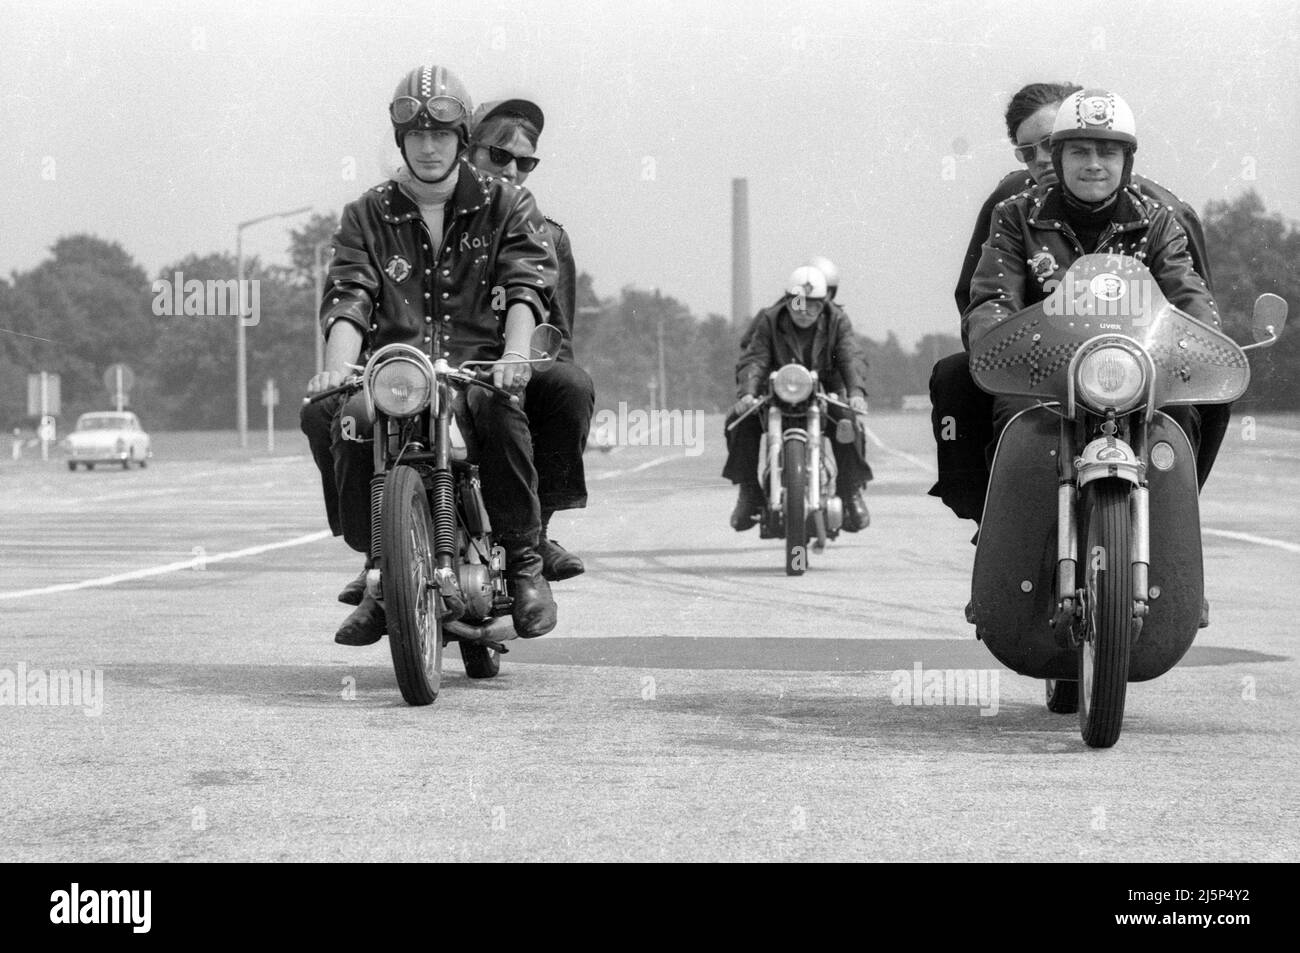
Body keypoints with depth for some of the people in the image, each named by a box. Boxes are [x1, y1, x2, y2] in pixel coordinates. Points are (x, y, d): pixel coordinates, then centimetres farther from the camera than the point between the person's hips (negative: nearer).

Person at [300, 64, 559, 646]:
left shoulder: (505, 205, 12)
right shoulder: (368, 216, 15)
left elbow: (527, 283, -4)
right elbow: (348, 299, 0)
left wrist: (514, 354, -25)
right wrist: (336, 368, -21)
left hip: (479, 364, -2)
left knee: (497, 405, -38)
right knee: (334, 416, -31)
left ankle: (524, 559, -23)